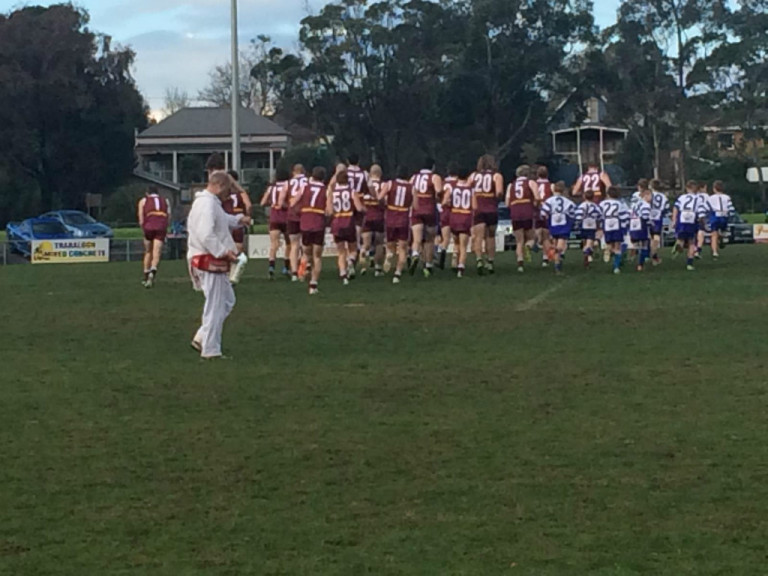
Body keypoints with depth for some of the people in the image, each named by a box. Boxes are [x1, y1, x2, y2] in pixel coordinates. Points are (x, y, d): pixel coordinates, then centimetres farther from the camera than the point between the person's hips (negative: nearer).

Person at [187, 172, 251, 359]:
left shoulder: (211, 203, 16)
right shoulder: (208, 204, -18)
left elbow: (222, 220, 31)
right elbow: (206, 235, -27)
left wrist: (239, 220, 14)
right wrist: (224, 252, -24)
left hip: (212, 261, 11)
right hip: (209, 261, -11)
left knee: (227, 300, 18)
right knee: (215, 306, -4)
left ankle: (202, 339, 19)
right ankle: (210, 350, 2)